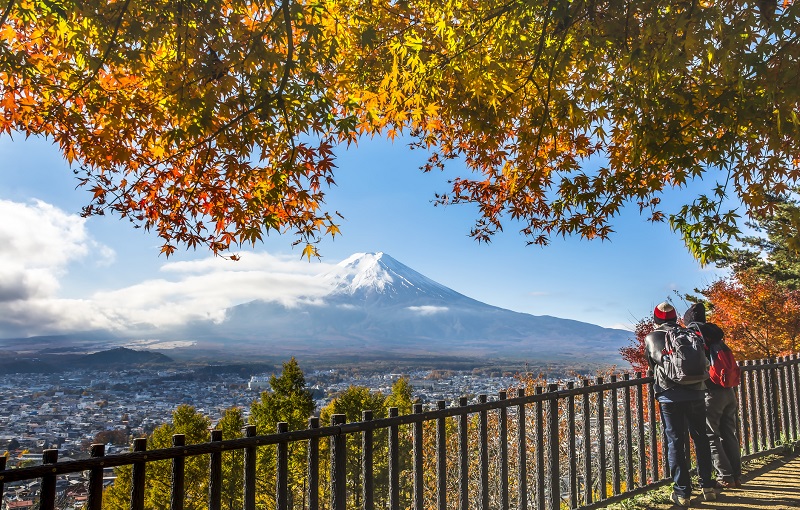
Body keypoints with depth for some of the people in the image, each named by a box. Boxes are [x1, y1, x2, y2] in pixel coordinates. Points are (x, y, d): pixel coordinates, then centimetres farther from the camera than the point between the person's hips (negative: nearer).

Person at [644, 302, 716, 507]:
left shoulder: (651, 339, 4)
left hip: (669, 395, -2)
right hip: (695, 393, 2)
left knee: (675, 442, 4)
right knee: (700, 438, 16)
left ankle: (682, 492, 7)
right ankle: (707, 487, 23)